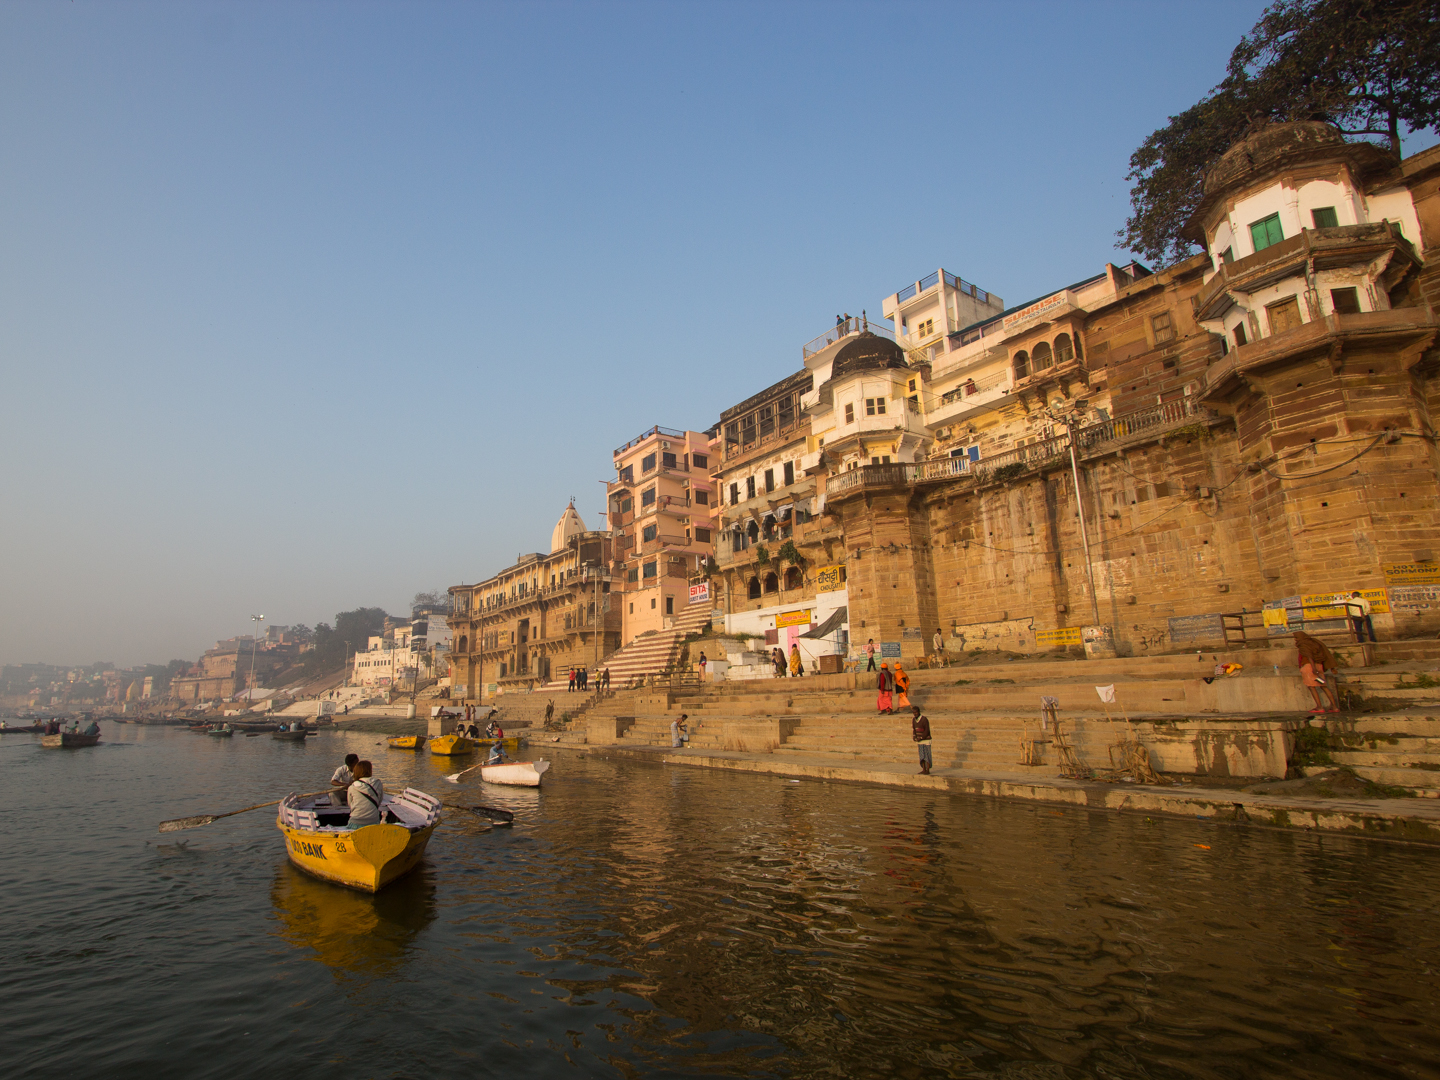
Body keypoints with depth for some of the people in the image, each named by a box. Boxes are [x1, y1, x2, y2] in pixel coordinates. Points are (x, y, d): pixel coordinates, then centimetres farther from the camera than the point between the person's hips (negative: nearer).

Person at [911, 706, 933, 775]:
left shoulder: (924, 719, -17)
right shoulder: (913, 719, 4)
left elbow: (927, 730, -17)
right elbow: (914, 729, 14)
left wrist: (921, 738, -18)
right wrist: (914, 736, -3)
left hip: (926, 740, -6)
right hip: (920, 741, 6)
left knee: (927, 755, -2)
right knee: (922, 756, 9)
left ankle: (927, 770, 3)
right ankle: (924, 770, 16)